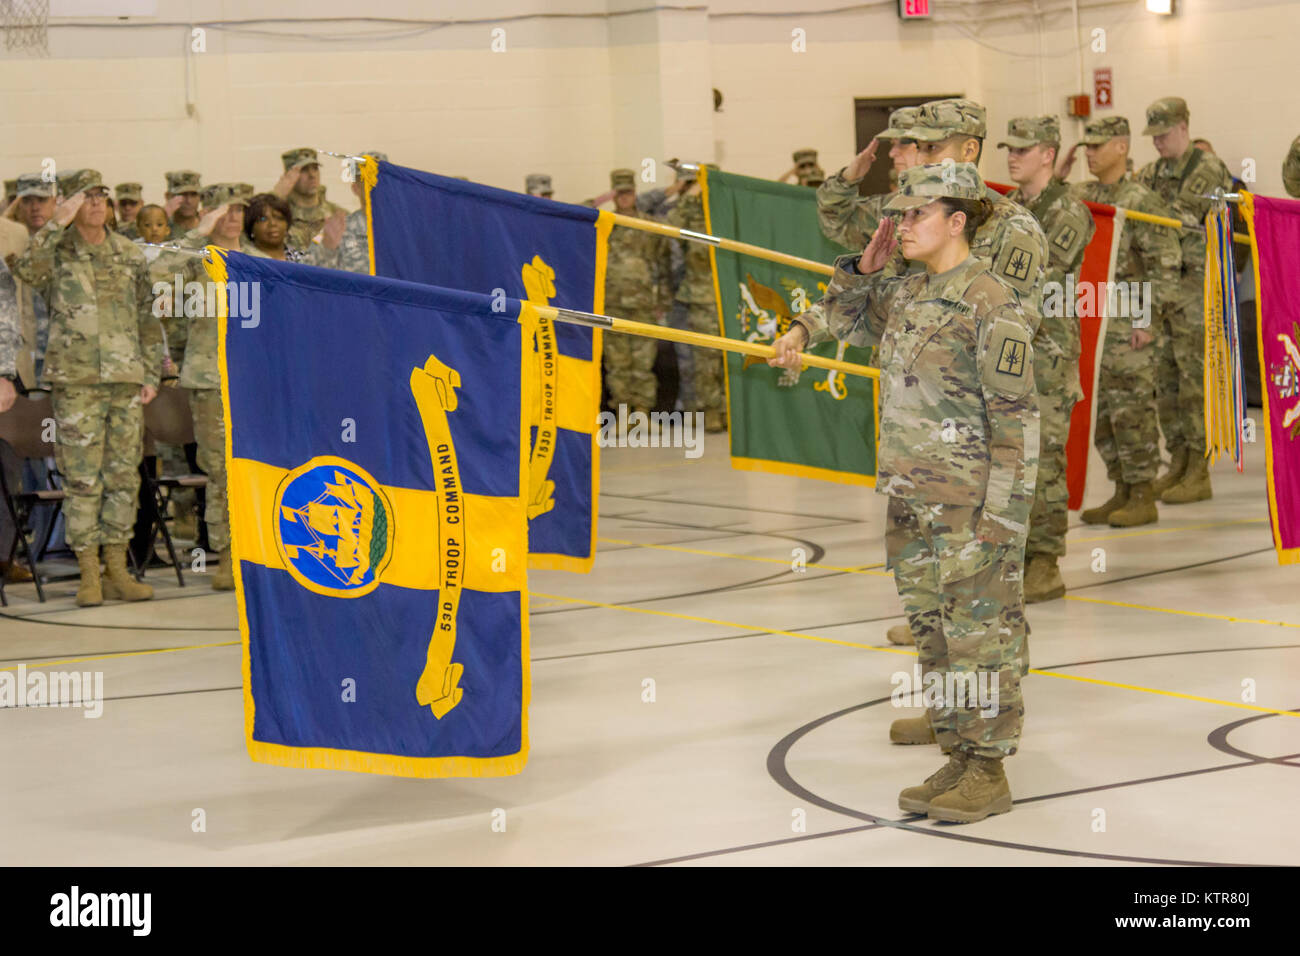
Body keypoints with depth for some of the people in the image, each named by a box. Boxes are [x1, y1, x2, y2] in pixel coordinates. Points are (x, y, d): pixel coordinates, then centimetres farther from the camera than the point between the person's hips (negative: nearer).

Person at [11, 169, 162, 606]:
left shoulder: (130, 255, 12)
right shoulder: (57, 252, 1)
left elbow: (148, 319, 15)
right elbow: (27, 269, -23)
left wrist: (151, 373, 9)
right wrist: (58, 224, -21)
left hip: (126, 379, 4)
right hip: (77, 381, -4)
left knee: (124, 477, 6)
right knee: (82, 479, -3)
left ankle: (117, 571, 13)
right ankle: (89, 574, 3)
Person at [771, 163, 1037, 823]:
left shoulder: (993, 303, -13)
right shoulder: (906, 293, 12)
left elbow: (1015, 417, -15)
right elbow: (847, 315, 33)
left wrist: (1000, 514, -18)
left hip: (971, 500, -9)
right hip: (910, 497, 9)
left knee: (980, 632, -2)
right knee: (931, 627, 13)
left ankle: (989, 773, 6)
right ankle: (959, 759, 23)